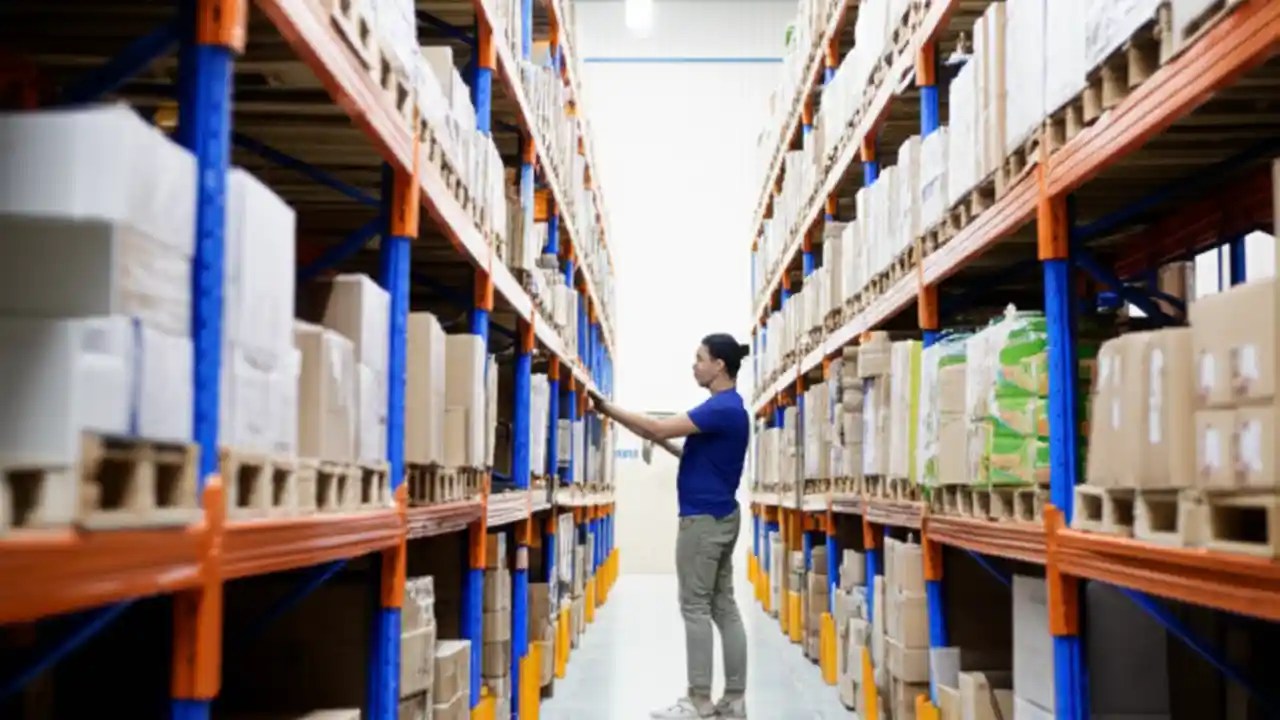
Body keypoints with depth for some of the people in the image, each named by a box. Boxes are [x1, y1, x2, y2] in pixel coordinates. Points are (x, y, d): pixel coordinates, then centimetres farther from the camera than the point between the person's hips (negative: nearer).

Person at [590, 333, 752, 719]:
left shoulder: (722, 408, -18)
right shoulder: (727, 407, 13)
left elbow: (658, 429, -22)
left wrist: (608, 408, -16)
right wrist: (665, 443, 14)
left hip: (703, 519, -10)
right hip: (719, 517, 10)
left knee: (696, 609, -4)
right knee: (724, 608, 9)